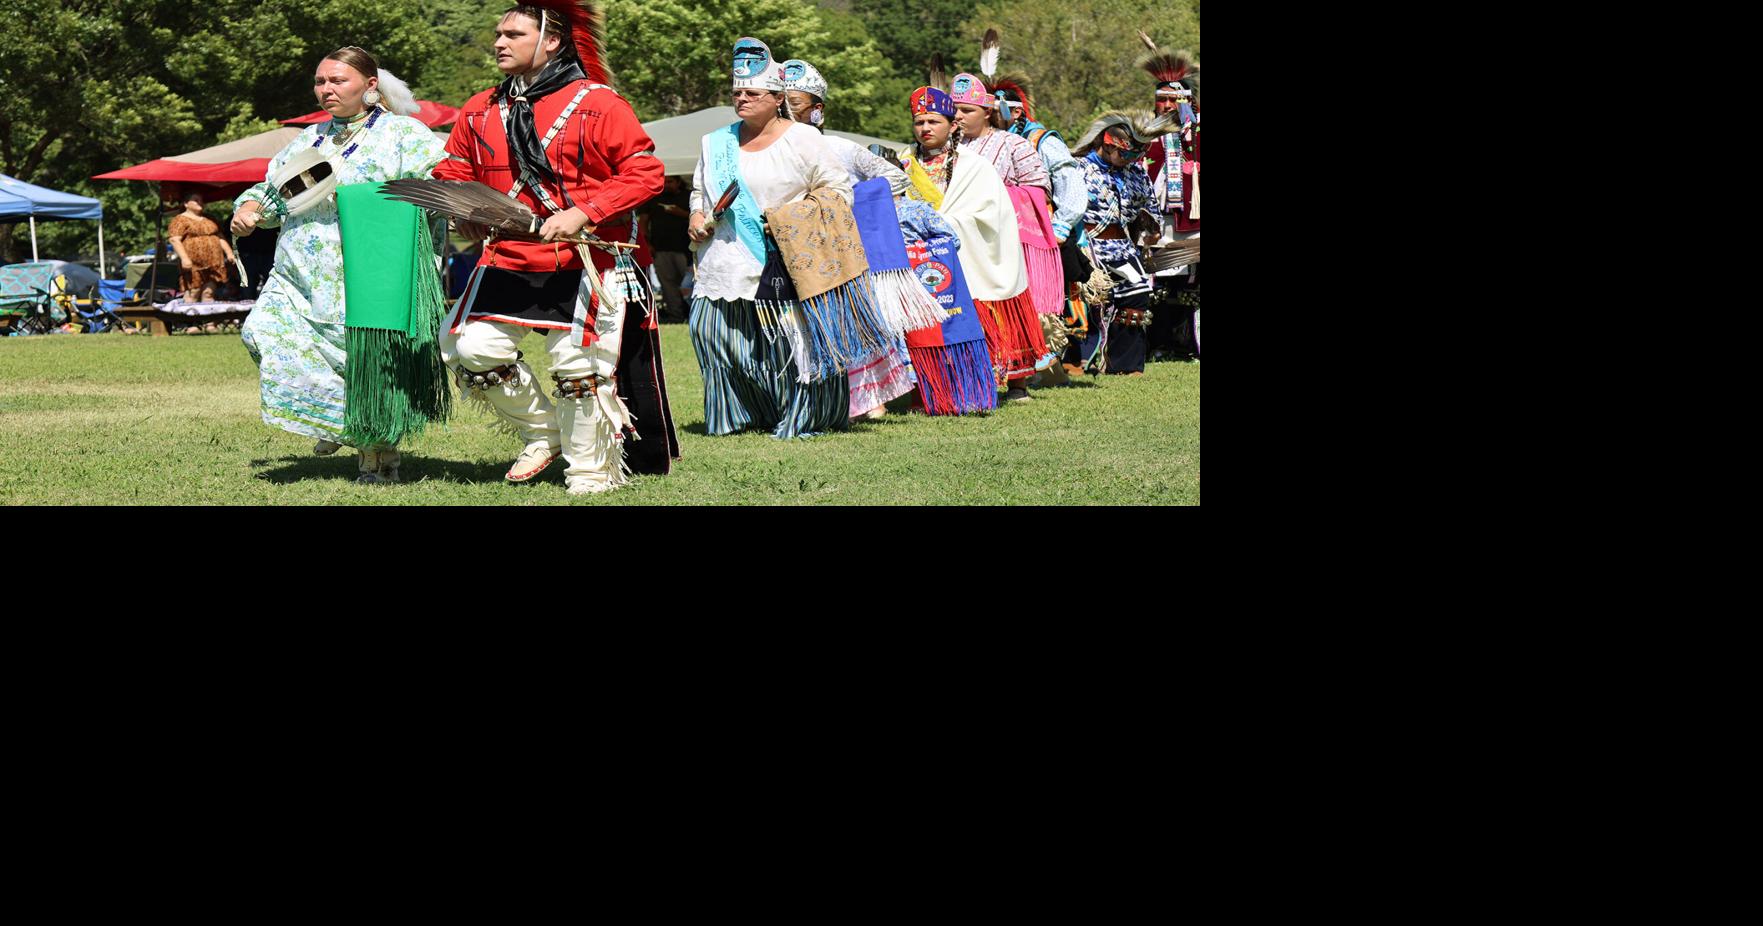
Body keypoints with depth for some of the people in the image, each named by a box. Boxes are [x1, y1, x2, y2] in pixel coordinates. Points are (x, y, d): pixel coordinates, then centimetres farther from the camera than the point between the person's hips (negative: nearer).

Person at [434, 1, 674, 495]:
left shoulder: (598, 104, -7)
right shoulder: (479, 112, 9)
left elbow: (645, 173, -11)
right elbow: (452, 175, 20)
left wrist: (581, 214, -21)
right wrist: (465, 213, -3)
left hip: (582, 264, -5)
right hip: (506, 263, 5)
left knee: (579, 368, -4)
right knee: (470, 350, -3)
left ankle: (590, 474, 12)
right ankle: (542, 431, 19)